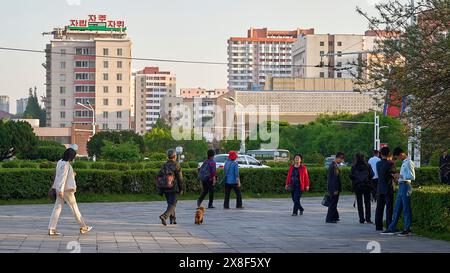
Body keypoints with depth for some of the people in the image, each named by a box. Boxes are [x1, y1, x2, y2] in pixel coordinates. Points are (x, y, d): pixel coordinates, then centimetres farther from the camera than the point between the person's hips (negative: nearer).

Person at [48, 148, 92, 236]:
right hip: (66, 189, -9)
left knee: (57, 208, 4)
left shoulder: (60, 162, 11)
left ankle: (51, 229, -2)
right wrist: (61, 190, -24)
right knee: (74, 208, 2)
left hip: (60, 189, 9)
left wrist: (72, 174, 20)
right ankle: (83, 227, 12)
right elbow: (63, 177, -22)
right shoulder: (65, 164, -18)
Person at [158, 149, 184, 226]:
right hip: (173, 189, -6)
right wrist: (181, 189, 1)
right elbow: (180, 178, -8)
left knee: (170, 203, 19)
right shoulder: (176, 165, -7)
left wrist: (160, 190, 12)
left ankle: (173, 219, 22)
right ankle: (164, 216, -28)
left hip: (165, 189, 6)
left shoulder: (164, 165, 8)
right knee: (172, 204, -7)